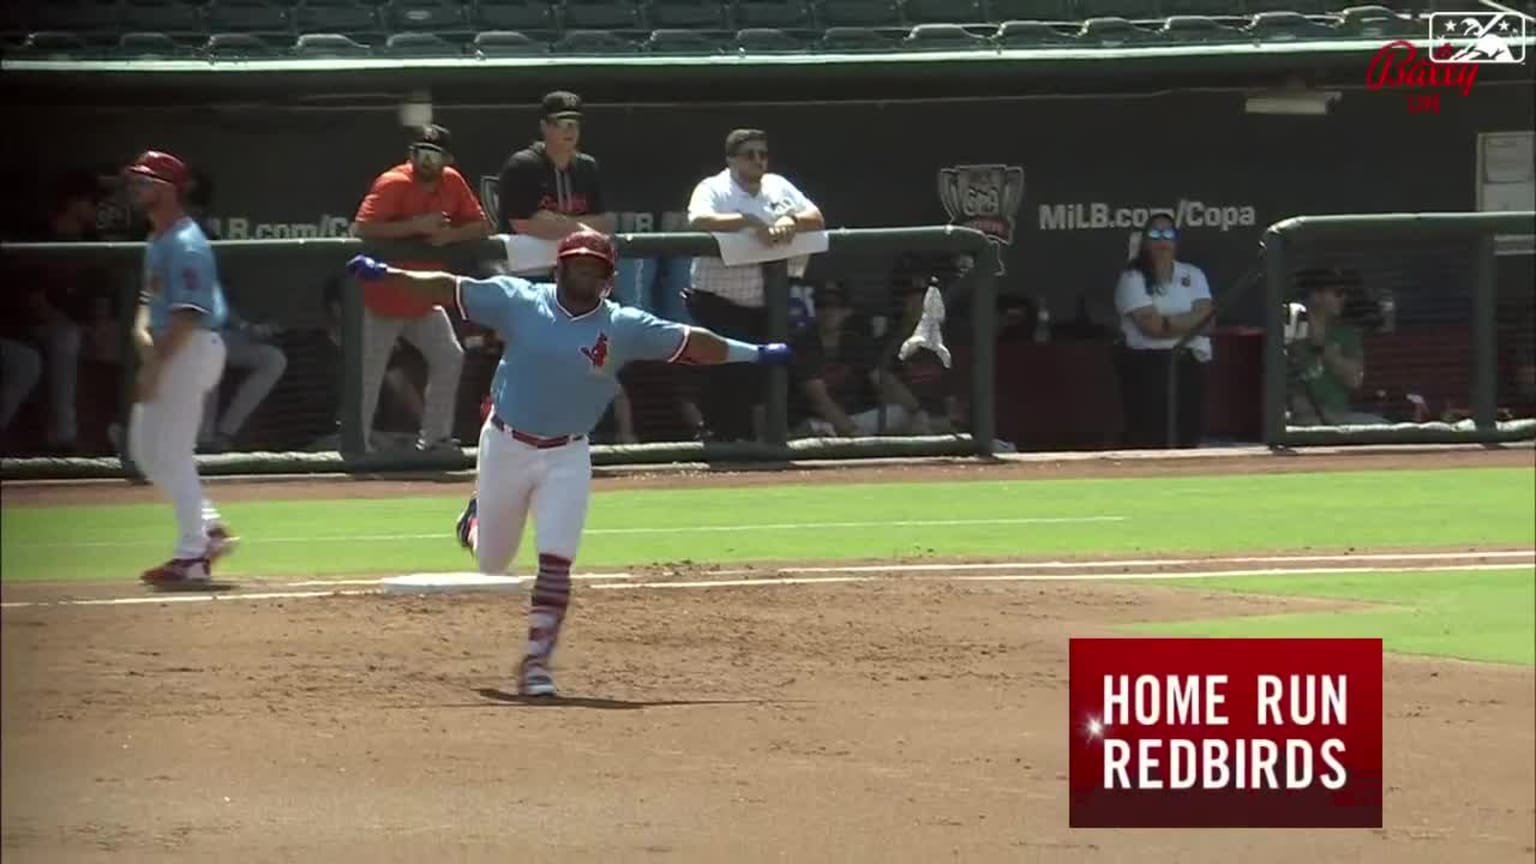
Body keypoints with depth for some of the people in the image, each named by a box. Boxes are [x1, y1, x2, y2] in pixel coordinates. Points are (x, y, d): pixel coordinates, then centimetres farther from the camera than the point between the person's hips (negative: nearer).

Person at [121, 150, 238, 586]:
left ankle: (192, 556, -3)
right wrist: (142, 333, -1)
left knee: (171, 452, -9)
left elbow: (189, 314, -23)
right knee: (145, 448, 13)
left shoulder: (185, 244, -18)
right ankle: (209, 528, 17)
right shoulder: (157, 241, 14)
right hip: (166, 351, 11)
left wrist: (157, 364, -25)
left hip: (192, 349, -11)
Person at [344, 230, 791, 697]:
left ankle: (536, 662, -2)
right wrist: (385, 275, -20)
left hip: (567, 457, 0)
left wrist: (754, 354, -13)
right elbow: (449, 289, -11)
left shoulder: (624, 327, -6)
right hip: (505, 446, 0)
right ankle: (476, 519, 50)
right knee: (491, 561, 14)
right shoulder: (519, 301, -9)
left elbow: (688, 342, -7)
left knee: (556, 562, -10)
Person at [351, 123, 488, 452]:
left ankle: (434, 438, 16)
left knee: (449, 358, 6)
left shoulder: (452, 183, 1)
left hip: (423, 301, 7)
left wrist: (451, 234, -17)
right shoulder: (393, 184, -19)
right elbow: (361, 229, -29)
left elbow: (482, 227, 4)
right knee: (369, 375, -5)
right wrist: (416, 226, -31)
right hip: (381, 299, -7)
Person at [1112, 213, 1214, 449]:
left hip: (1189, 364, 4)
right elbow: (1150, 325, -13)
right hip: (1147, 365, -4)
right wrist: (1188, 323, -4)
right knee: (1151, 440, -9)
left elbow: (1204, 318, -2)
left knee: (1188, 438, 0)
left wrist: (1166, 323, -13)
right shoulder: (1133, 278, -2)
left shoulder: (1193, 275, 12)